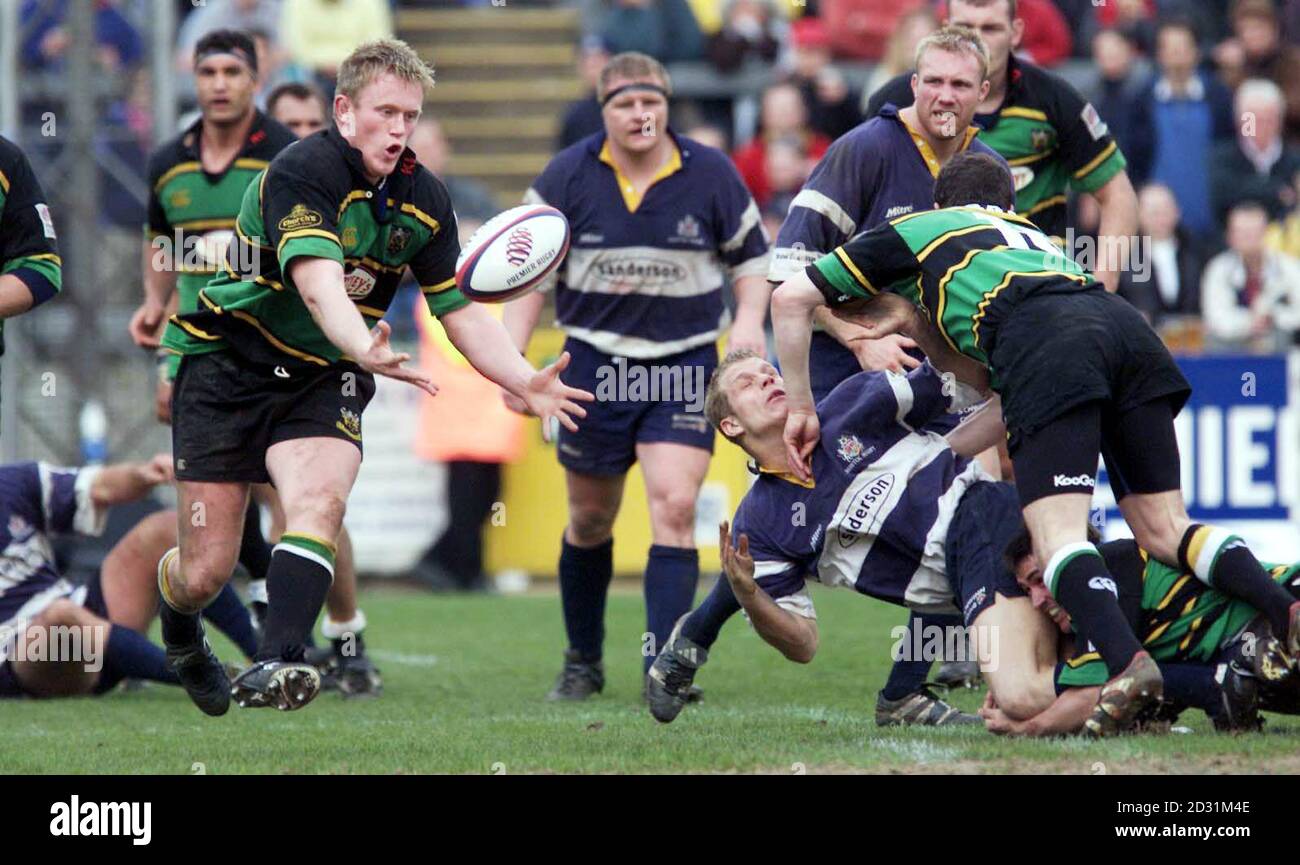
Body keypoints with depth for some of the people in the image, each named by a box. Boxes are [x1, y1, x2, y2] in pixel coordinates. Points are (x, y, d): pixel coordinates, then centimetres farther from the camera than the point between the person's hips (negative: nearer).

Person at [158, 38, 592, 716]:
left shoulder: (424, 200, -1)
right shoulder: (303, 171, -22)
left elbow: (462, 312, 5)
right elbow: (318, 284, -37)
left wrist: (525, 382, -11)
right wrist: (365, 350, -57)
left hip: (322, 382, 5)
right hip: (226, 362, -4)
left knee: (319, 502, -28)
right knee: (205, 571, -3)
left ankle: (273, 666, -40)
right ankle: (181, 640, 33)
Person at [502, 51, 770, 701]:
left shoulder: (711, 174, -4)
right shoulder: (568, 176, -5)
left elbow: (750, 255, 9)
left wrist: (749, 320, -8)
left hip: (684, 362, -1)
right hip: (595, 361, 1)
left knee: (674, 508, -16)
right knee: (590, 519, 12)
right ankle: (583, 661, 32)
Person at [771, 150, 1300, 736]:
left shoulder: (917, 229, 31)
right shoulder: (1034, 238, 44)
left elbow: (791, 298, 28)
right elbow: (1019, 405, 41)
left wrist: (801, 409, 35)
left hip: (1048, 346, -5)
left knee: (1056, 534, -13)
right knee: (1163, 528, 7)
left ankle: (1127, 663, -37)